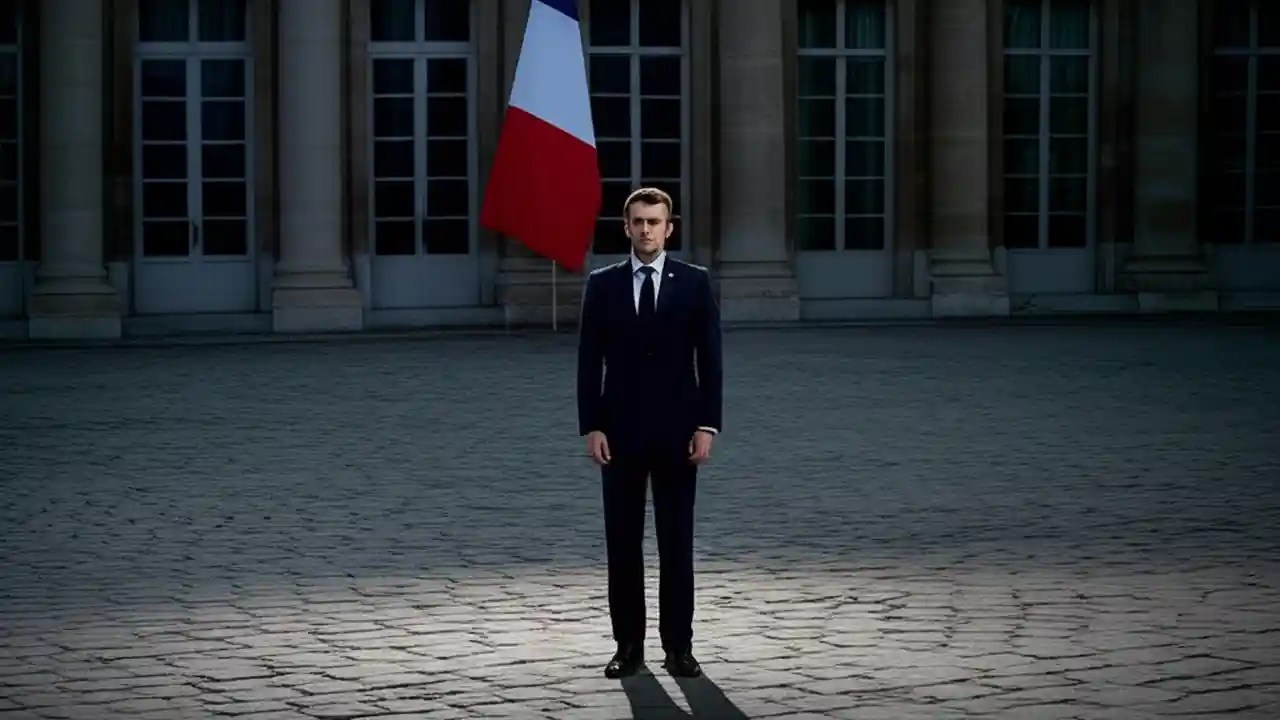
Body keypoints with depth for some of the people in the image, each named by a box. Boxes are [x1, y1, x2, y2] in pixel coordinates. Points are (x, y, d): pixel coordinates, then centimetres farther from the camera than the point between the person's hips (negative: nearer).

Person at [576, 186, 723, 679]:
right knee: (622, 541, 4)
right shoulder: (602, 284, 4)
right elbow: (589, 361, 2)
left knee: (676, 542, 2)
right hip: (620, 430, 1)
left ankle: (678, 646, 7)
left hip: (676, 430, -1)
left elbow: (709, 360, 0)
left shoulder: (695, 282, 2)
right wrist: (591, 427, -5)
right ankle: (628, 644, 10)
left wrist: (707, 425, -7)